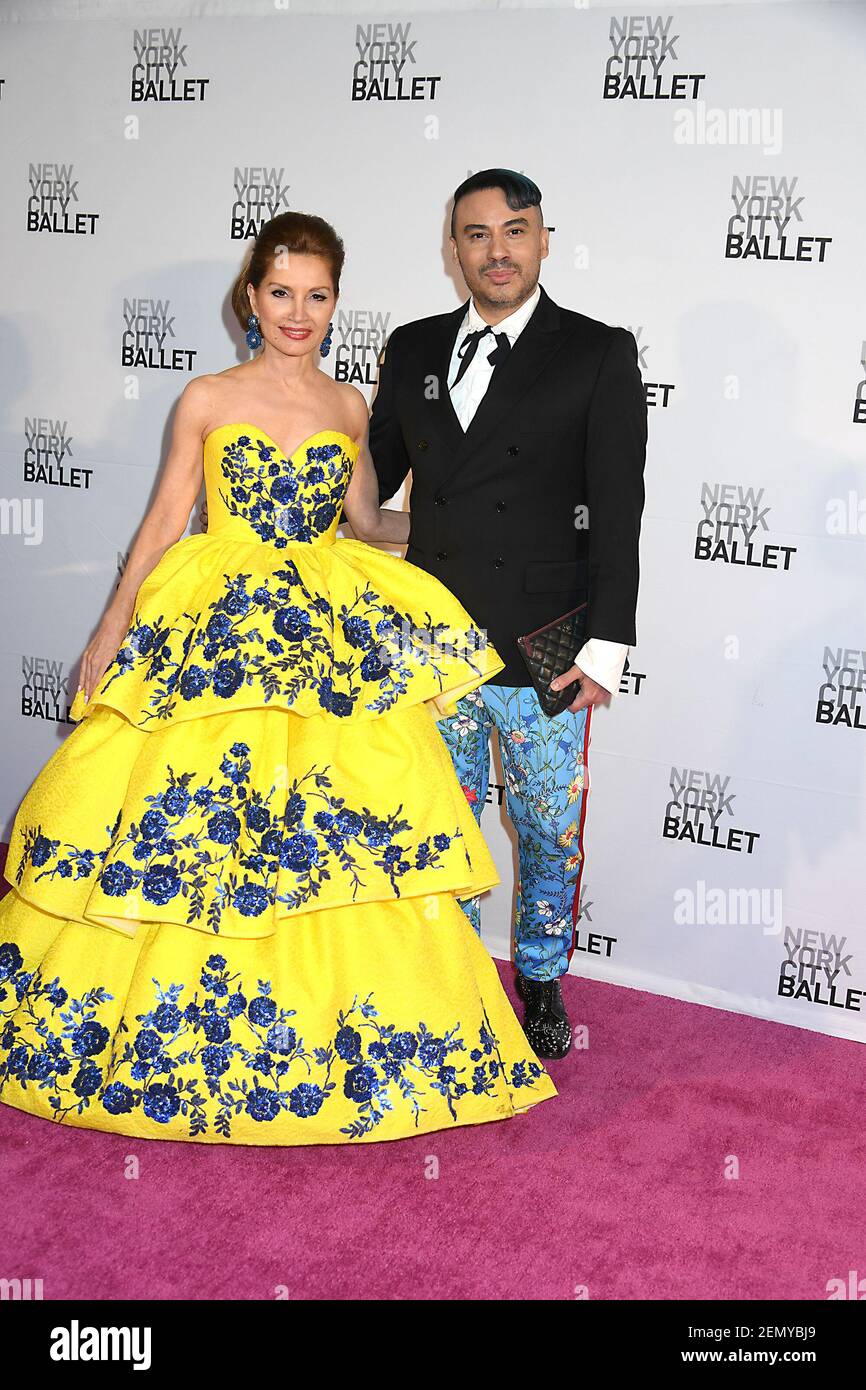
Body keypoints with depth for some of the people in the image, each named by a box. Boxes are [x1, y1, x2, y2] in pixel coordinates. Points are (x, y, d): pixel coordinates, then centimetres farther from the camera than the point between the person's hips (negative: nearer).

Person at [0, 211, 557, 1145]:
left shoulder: (349, 407, 9)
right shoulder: (207, 400, 2)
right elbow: (166, 518, 4)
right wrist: (114, 627, -1)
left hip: (331, 638, 2)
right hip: (213, 636, -2)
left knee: (334, 840, -1)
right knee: (184, 821, 0)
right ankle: (162, 1027, 21)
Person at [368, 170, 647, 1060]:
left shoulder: (599, 354, -3)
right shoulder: (412, 349, 8)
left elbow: (617, 509, -8)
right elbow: (375, 470, 18)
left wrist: (607, 644, -13)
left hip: (543, 652, -3)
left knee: (550, 831, 11)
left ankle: (542, 980, 33)